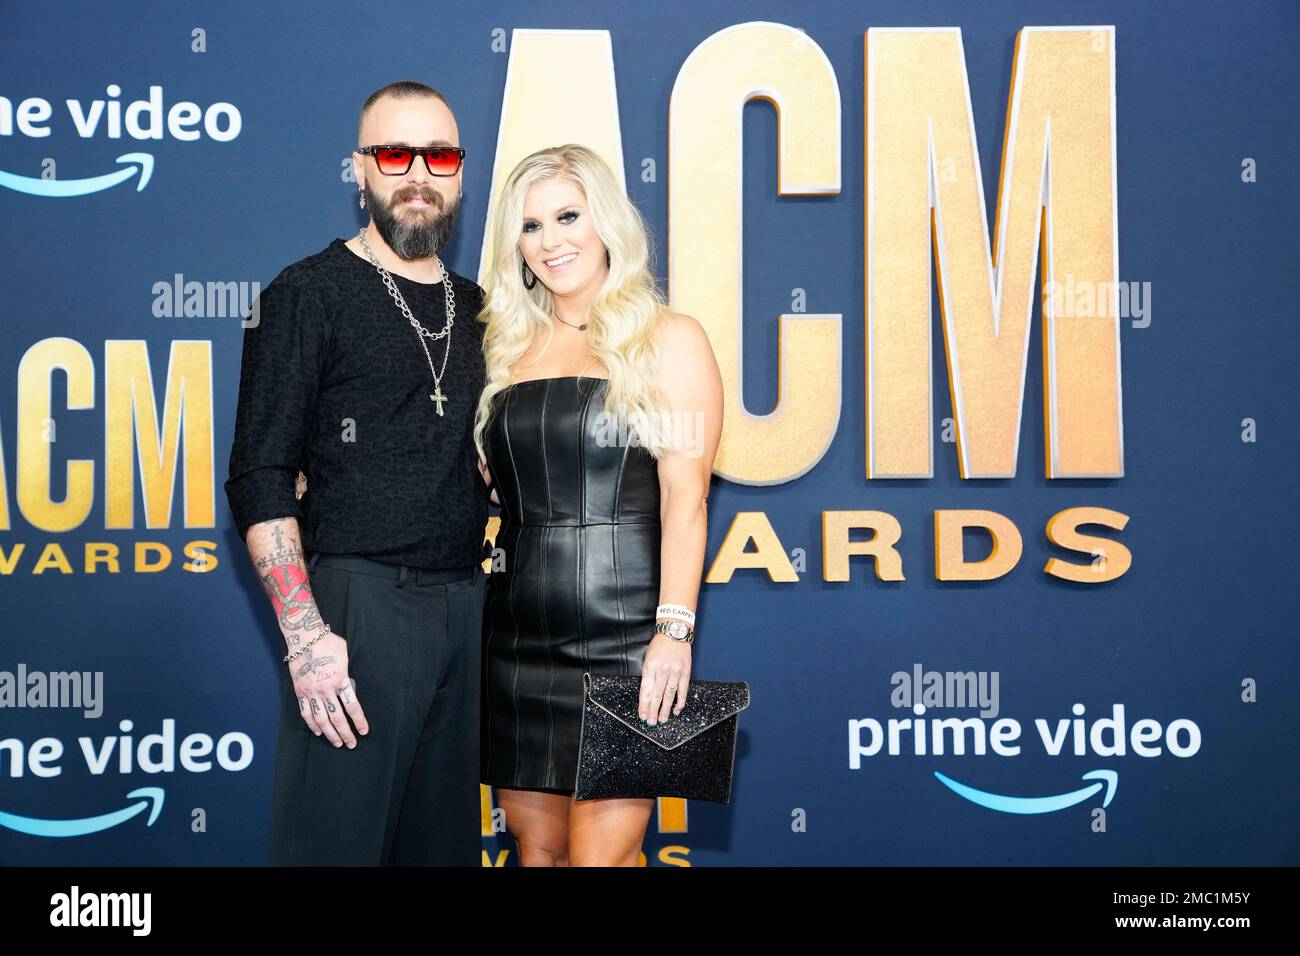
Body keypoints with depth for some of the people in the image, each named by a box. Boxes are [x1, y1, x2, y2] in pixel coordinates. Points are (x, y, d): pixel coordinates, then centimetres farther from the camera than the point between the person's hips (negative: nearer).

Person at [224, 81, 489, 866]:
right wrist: (305, 634, -17)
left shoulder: (477, 308, 14)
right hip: (357, 602, -5)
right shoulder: (311, 293, -2)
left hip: (465, 606, 6)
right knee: (334, 838, -2)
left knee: (443, 839, 12)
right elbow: (260, 478, -8)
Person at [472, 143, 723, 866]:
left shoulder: (668, 339, -1)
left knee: (600, 854, -5)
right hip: (520, 637, 5)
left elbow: (685, 495, -9)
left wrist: (674, 629, -17)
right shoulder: (512, 347, 14)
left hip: (622, 636, -5)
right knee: (537, 845, 10)